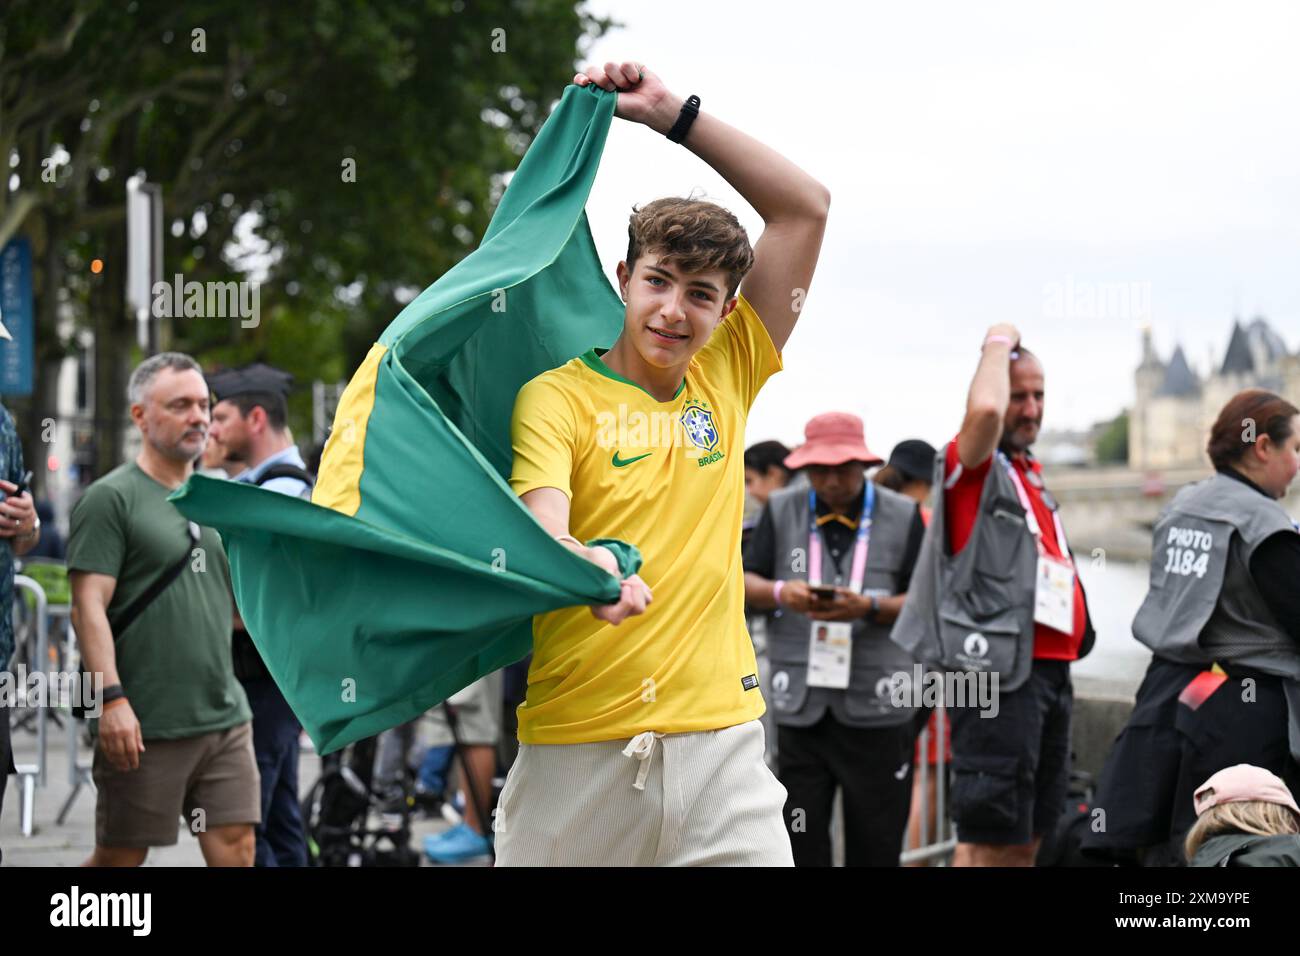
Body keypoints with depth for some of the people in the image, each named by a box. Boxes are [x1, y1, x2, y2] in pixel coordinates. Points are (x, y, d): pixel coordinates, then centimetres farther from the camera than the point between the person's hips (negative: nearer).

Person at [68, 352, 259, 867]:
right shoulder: (112, 498, -5)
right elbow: (89, 607, -12)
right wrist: (112, 699, -21)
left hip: (225, 719, 6)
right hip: (144, 727, -6)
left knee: (235, 846, 1)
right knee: (119, 856, 3)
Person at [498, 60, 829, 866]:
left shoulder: (727, 378, 11)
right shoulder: (557, 396, -1)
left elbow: (805, 206, 12)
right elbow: (539, 527, -17)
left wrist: (672, 113, 6)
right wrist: (586, 563, -41)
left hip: (720, 733, 3)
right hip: (578, 742, -3)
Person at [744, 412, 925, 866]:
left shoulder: (902, 516, 5)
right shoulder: (781, 511, 10)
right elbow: (744, 584, 8)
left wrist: (869, 607, -16)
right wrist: (780, 593, -14)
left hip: (875, 708, -1)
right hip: (801, 706, 2)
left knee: (875, 844, 3)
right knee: (801, 839, 1)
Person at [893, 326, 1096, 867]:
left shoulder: (1031, 472, 20)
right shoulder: (973, 466, -7)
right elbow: (984, 409, -29)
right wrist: (998, 345, -12)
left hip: (1051, 669, 9)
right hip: (999, 673, -9)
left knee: (1028, 836, 13)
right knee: (988, 837, -10)